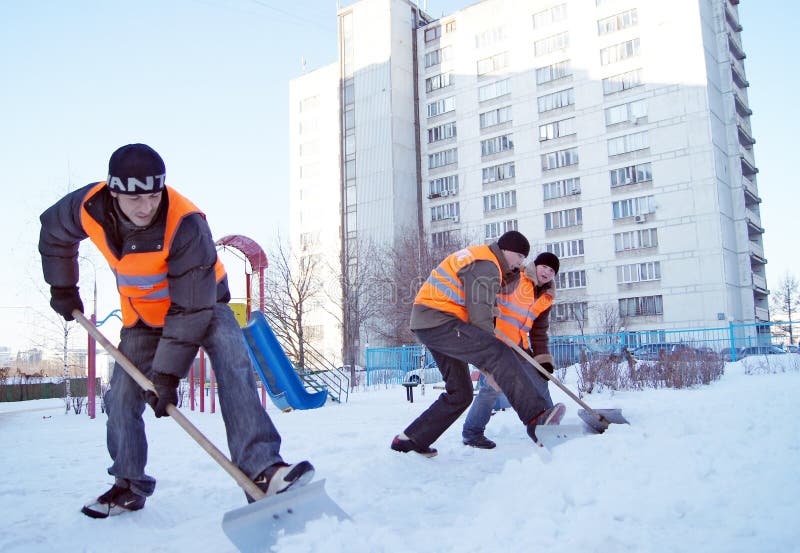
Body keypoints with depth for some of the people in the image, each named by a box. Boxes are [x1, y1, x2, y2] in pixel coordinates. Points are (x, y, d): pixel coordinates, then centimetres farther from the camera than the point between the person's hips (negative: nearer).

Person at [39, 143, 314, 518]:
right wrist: (63, 287, 10)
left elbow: (191, 308, -32)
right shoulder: (89, 207, -20)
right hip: (142, 314, 5)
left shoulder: (186, 225, -35)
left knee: (232, 363, -30)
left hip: (201, 302, -4)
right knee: (122, 398, 1)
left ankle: (261, 469, -36)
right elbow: (54, 233, 6)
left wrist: (168, 373, -31)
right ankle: (129, 487, 22)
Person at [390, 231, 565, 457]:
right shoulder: (486, 265, -10)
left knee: (460, 393, 11)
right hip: (438, 320, -11)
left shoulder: (477, 257, 24)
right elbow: (480, 317, -15)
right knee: (500, 354, -24)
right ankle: (536, 417, -35)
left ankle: (410, 439, 17)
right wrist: (491, 363, -11)